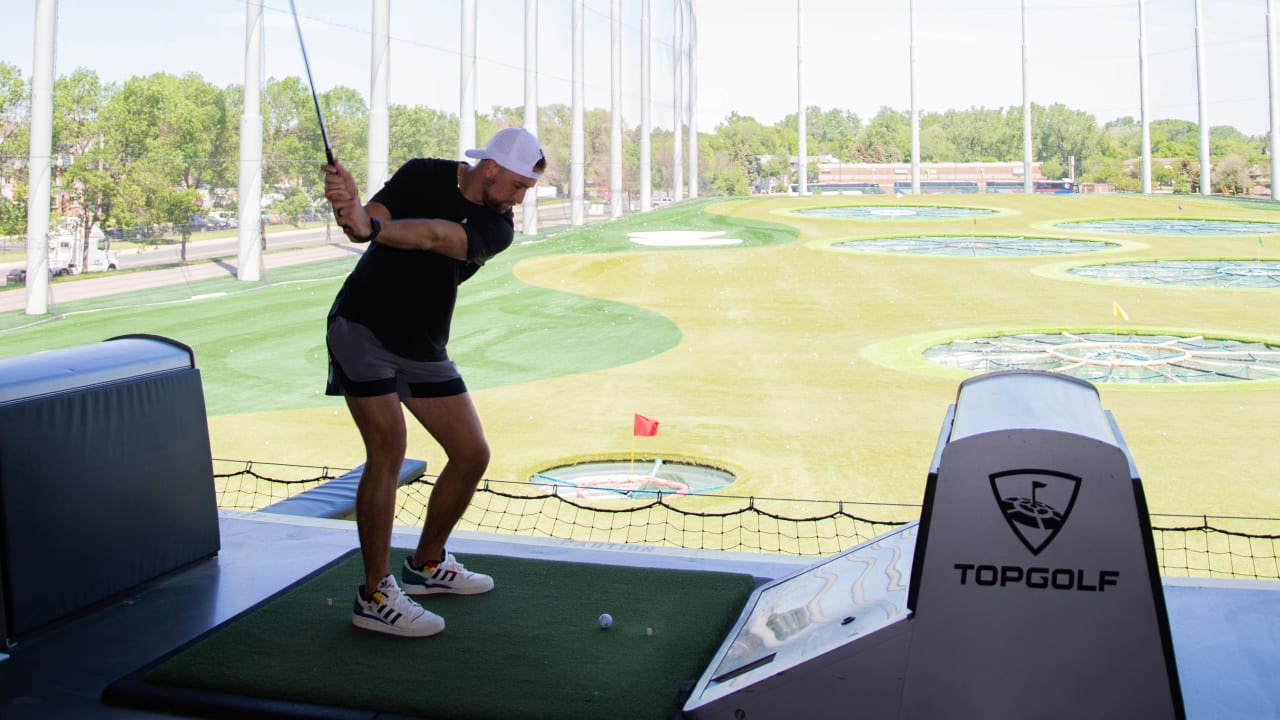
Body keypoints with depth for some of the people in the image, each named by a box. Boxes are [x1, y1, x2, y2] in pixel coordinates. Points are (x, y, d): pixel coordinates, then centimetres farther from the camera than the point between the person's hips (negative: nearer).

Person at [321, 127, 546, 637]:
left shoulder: (498, 228, -6)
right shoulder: (423, 176, -7)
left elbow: (436, 237, -26)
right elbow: (368, 223, -19)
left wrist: (369, 226, -43)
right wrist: (350, 205, -43)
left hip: (423, 348, 5)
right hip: (362, 327, -4)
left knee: (472, 454, 3)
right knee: (389, 445, -19)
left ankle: (426, 564, 24)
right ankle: (375, 595, -11)